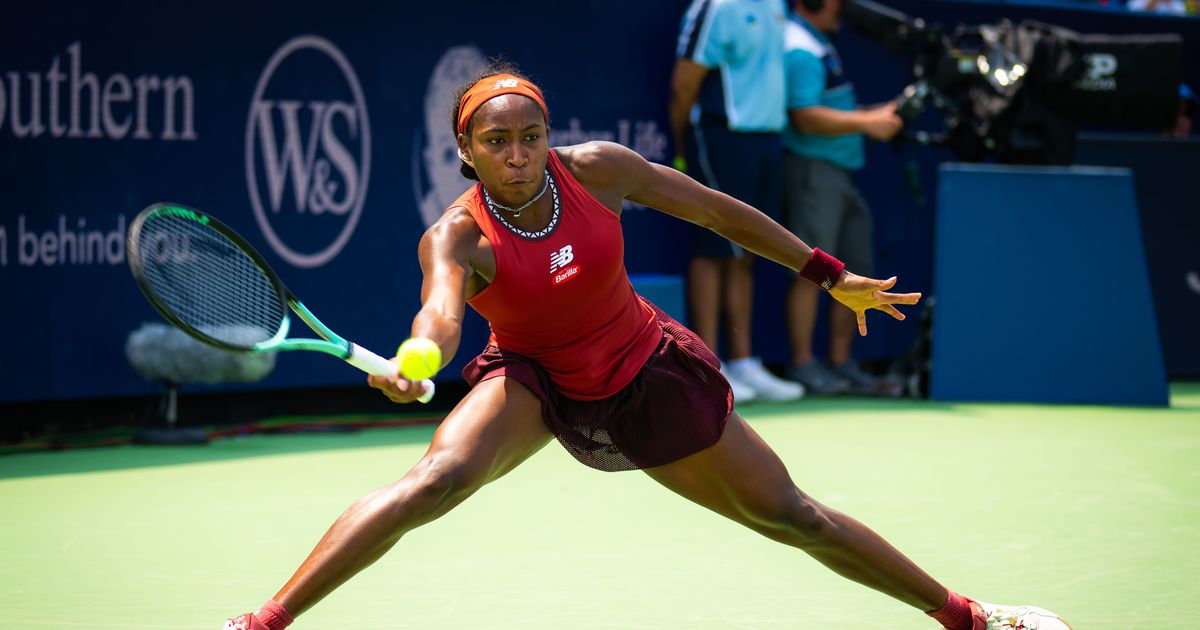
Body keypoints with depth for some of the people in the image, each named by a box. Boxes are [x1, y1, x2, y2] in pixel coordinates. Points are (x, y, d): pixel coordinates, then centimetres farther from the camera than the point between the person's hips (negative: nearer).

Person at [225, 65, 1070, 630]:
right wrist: (414, 363, -68)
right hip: (535, 381, -2)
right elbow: (443, 308, -44)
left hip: (647, 376, 2)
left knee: (792, 517, 6)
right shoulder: (458, 238, -23)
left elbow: (713, 209, -6)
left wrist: (829, 276, -1)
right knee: (435, 480, -30)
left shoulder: (596, 169, -18)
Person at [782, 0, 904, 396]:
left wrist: (876, 116, 15)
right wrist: (867, 123, -19)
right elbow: (806, 117, -22)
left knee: (854, 270, 10)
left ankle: (841, 364, 15)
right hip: (813, 169, -10)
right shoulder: (800, 50, -13)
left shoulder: (819, 46, 20)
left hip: (840, 172, 10)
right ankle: (803, 365, -2)